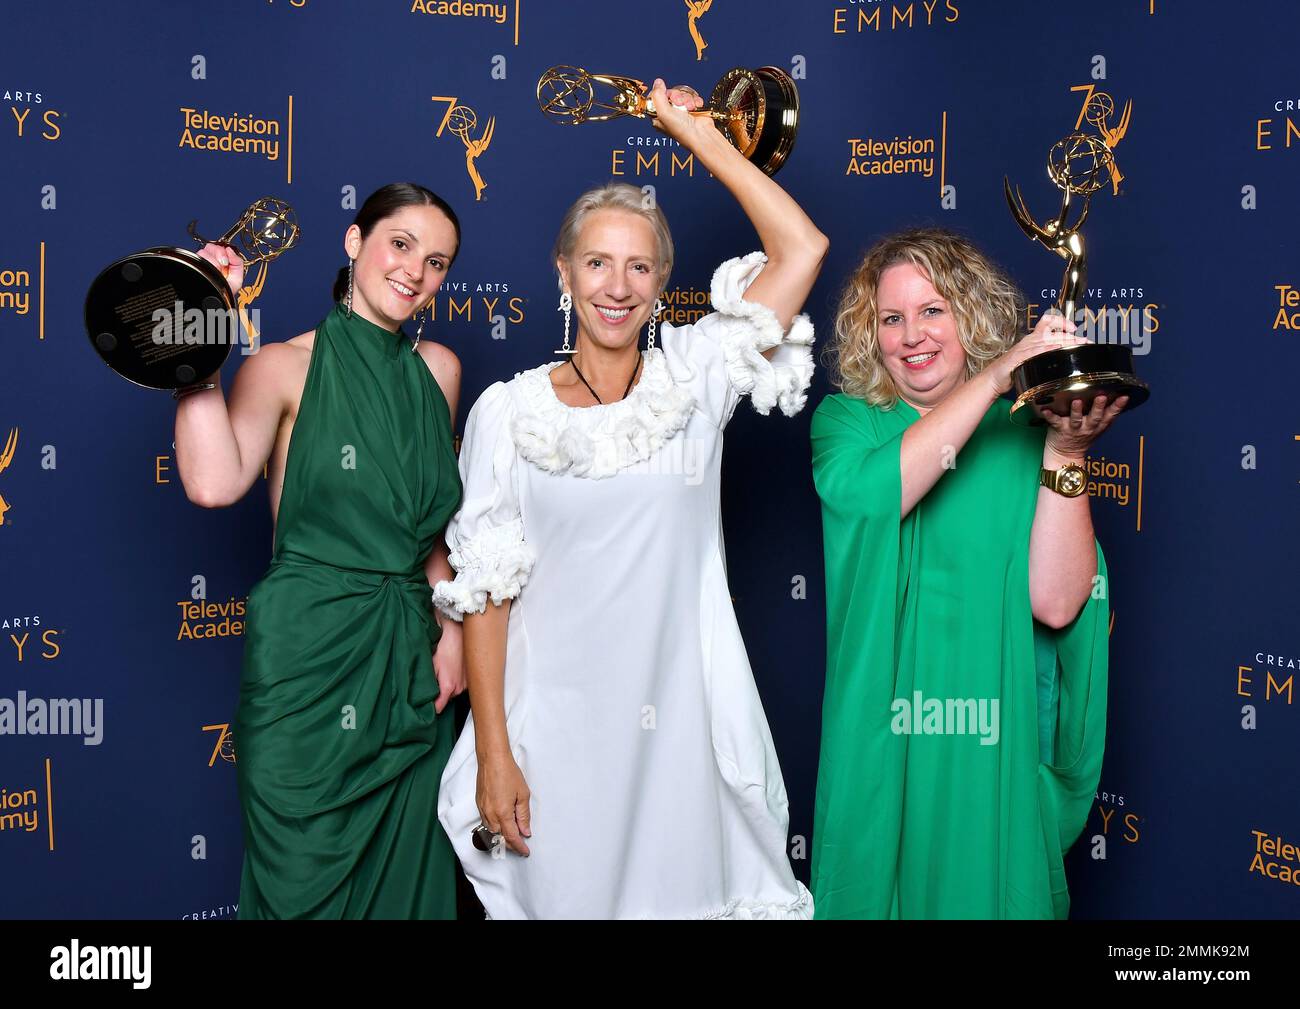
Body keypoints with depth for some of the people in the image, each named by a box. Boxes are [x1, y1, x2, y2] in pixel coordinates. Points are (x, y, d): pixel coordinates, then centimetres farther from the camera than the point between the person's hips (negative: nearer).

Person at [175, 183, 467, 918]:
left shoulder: (439, 369, 9)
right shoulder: (285, 367, -5)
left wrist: (452, 622, 8)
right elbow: (214, 484, -24)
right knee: (306, 882, 6)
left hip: (411, 659, 5)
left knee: (409, 880, 12)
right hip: (309, 657, -4)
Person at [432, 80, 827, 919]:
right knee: (562, 893, 9)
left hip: (682, 723, 1)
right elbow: (484, 591, -2)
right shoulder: (508, 409, -2)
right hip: (555, 726, -1)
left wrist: (699, 134, -1)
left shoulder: (694, 379, 1)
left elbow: (802, 248, -6)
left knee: (684, 890, 11)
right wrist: (492, 752, -6)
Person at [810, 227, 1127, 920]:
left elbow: (1056, 604, -12)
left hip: (995, 748, 0)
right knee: (876, 886, 12)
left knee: (986, 890, 13)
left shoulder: (1023, 433, -1)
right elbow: (867, 493, -24)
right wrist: (994, 377, -24)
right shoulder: (845, 419, 1)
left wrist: (1065, 450, -19)